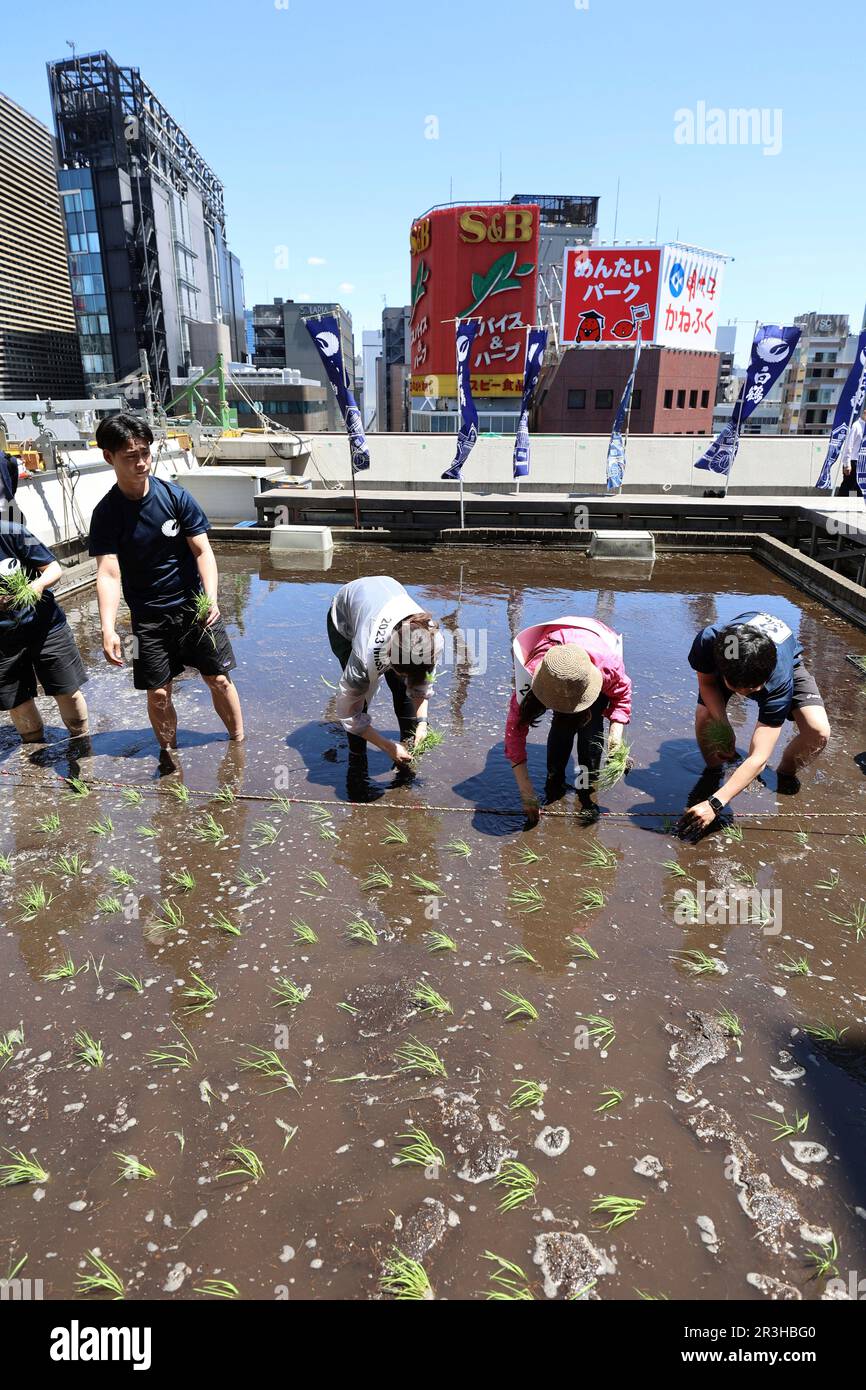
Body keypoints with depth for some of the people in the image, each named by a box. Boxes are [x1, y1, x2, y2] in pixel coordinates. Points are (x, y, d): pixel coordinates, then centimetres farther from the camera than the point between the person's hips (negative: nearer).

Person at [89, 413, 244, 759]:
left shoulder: (176, 496, -8)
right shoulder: (106, 513, -9)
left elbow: (202, 551, -9)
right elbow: (108, 573, -17)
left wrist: (211, 598, -25)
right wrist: (108, 628, -31)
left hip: (195, 605, 0)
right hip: (148, 616, 0)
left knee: (219, 679, 4)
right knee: (158, 694, 4)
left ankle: (239, 744, 25)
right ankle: (169, 757, 26)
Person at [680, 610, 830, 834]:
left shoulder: (779, 681, -45)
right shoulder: (708, 641, -43)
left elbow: (758, 759, -44)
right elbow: (706, 682, -18)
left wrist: (715, 804, -52)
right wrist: (722, 725, -34)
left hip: (786, 662, -1)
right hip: (728, 660, 2)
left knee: (818, 732, -24)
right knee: (704, 717, -26)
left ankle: (786, 772, 9)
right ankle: (713, 771, 6)